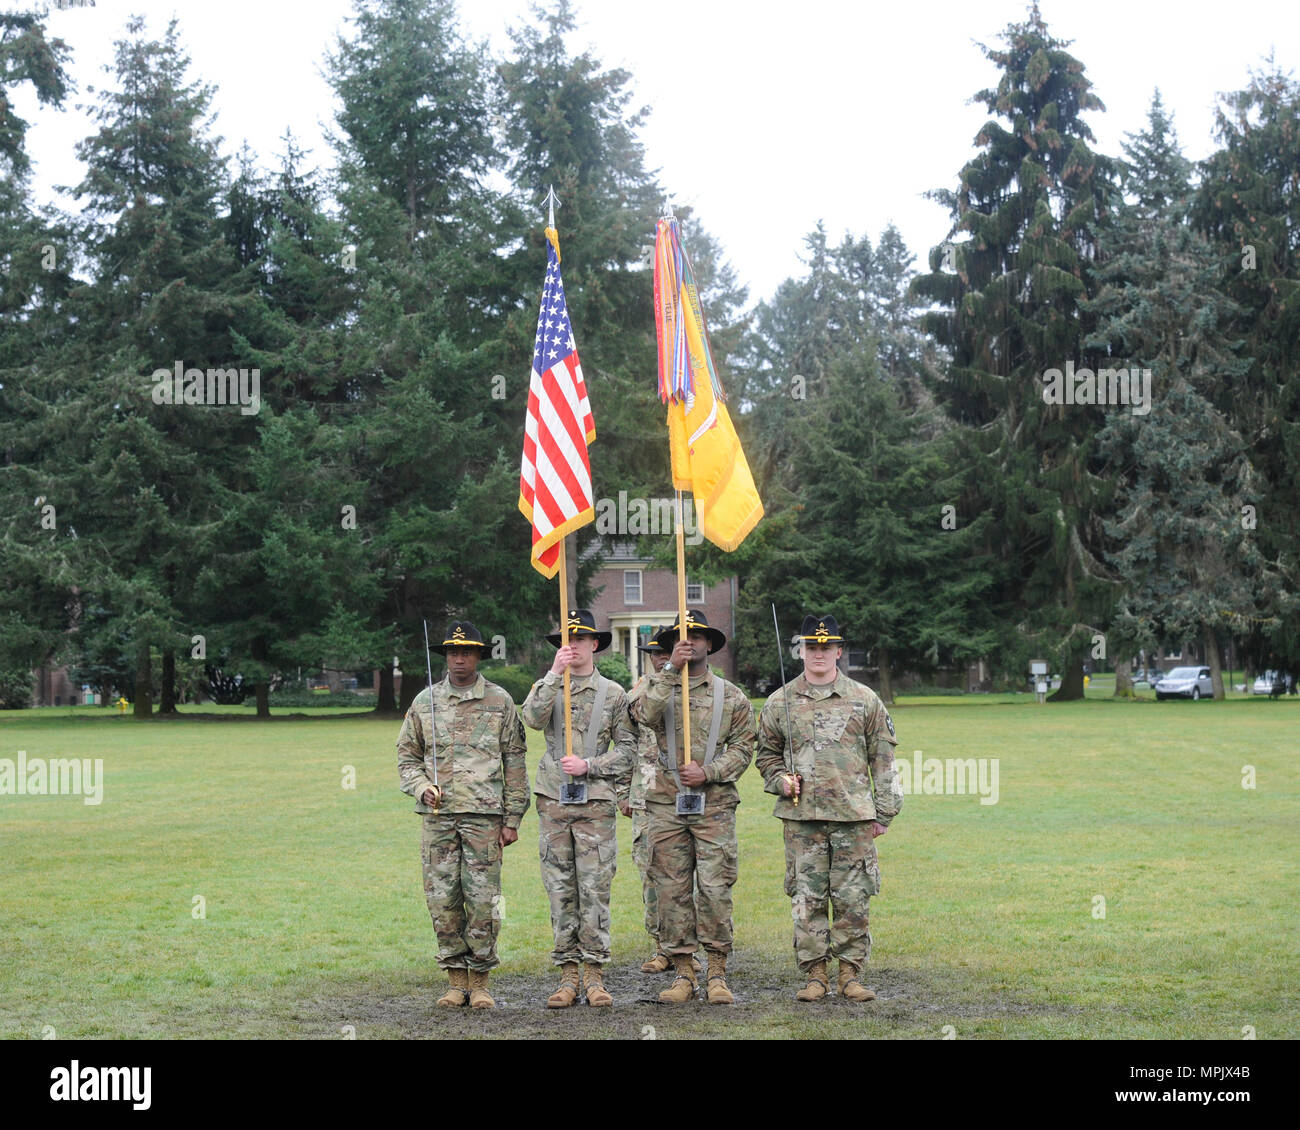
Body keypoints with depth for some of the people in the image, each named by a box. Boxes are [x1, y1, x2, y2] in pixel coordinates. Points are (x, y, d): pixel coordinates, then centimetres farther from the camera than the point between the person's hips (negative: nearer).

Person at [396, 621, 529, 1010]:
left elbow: (514, 763, 6)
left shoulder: (500, 702, 6)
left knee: (483, 900, -4)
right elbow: (407, 755, 16)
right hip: (438, 817, 2)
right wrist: (421, 788, -4)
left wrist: (512, 819, 1)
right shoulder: (425, 701, 10)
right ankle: (455, 980, 12)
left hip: (484, 816, -2)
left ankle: (479, 981, 7)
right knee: (442, 899, 1)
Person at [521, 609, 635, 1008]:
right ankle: (567, 975, 8)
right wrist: (555, 673, -17)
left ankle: (594, 976, 4)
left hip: (595, 802, -1)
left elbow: (628, 748, 5)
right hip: (553, 801, 2)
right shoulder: (547, 687, 10)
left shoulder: (613, 693, 7)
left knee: (595, 890, -3)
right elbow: (533, 718, -11)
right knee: (560, 890, 3)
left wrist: (589, 765, -8)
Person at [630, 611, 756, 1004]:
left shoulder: (731, 695, 10)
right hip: (666, 805, 1)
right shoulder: (658, 688, 10)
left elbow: (743, 747, 6)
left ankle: (717, 974, 3)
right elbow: (645, 714, -13)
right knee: (672, 890, 1)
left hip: (714, 804, -1)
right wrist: (671, 670, -16)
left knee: (714, 889, -6)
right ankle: (683, 974, 8)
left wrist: (707, 772, -9)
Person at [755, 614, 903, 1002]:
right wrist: (781, 780, -2)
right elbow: (766, 754, 18)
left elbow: (882, 759, 9)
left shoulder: (864, 700, 7)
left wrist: (883, 812, 5)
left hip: (854, 815, -1)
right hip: (801, 816, 1)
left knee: (853, 898, 0)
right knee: (806, 898, 1)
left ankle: (850, 974, 9)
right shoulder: (780, 702, 9)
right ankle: (814, 974, 9)